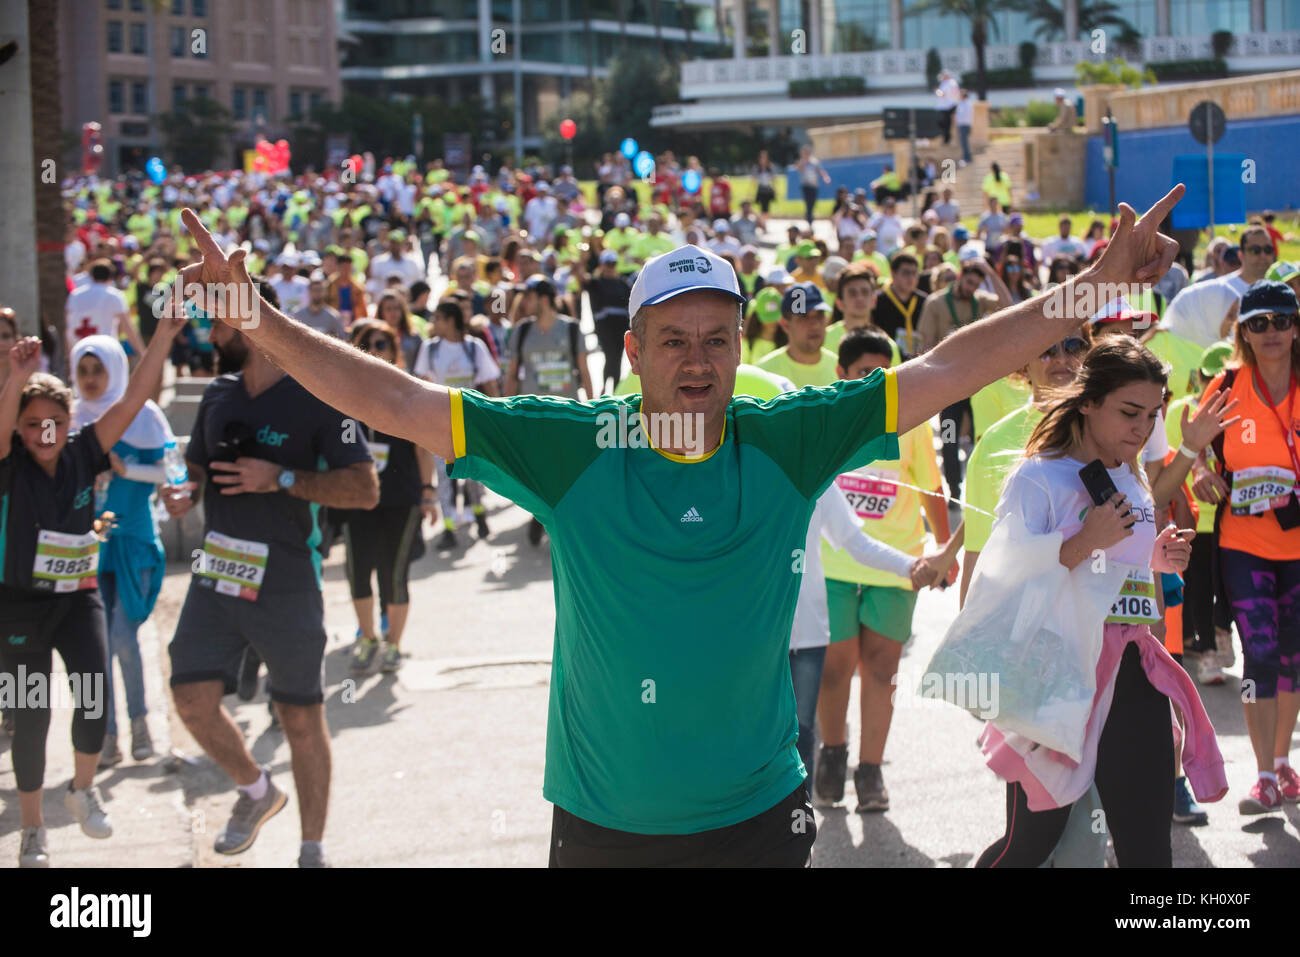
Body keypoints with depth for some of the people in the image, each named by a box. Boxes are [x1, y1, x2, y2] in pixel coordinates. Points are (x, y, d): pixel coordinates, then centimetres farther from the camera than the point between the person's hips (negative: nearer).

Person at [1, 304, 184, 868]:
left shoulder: (83, 456, -2)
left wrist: (166, 332, -17)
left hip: (79, 598, 2)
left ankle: (82, 790, 13)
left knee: (95, 696, -16)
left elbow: (133, 399, -9)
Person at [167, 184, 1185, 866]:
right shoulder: (569, 446, -8)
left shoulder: (787, 443, -5)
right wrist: (258, 318, -16)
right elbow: (395, 400, -9)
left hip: (758, 814, 1)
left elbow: (943, 371, -3)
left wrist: (1092, 292, -5)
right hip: (602, 822, 0)